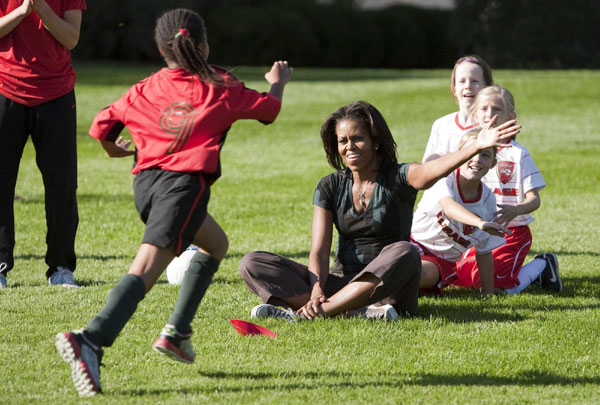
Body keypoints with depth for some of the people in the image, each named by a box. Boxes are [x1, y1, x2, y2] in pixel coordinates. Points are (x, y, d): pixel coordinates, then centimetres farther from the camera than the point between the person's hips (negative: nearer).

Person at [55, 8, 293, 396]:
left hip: (146, 180, 6)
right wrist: (277, 82, 46)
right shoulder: (220, 87, 10)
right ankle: (90, 340, -37)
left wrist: (116, 150, 37)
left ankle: (177, 333, 20)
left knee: (215, 243, 28)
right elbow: (269, 107, 24)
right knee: (146, 268, -17)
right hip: (183, 183, -6)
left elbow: (101, 126, 15)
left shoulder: (146, 89, 17)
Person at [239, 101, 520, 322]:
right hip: (341, 281, 4)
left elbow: (432, 170, -28)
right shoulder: (330, 187, 6)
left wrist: (476, 147, -49)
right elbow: (319, 250, -3)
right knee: (253, 264, -14)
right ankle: (360, 311, -35)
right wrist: (316, 290, -24)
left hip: (386, 285, -3)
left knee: (404, 253, -37)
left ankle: (306, 313, -37)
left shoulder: (398, 178, -4)